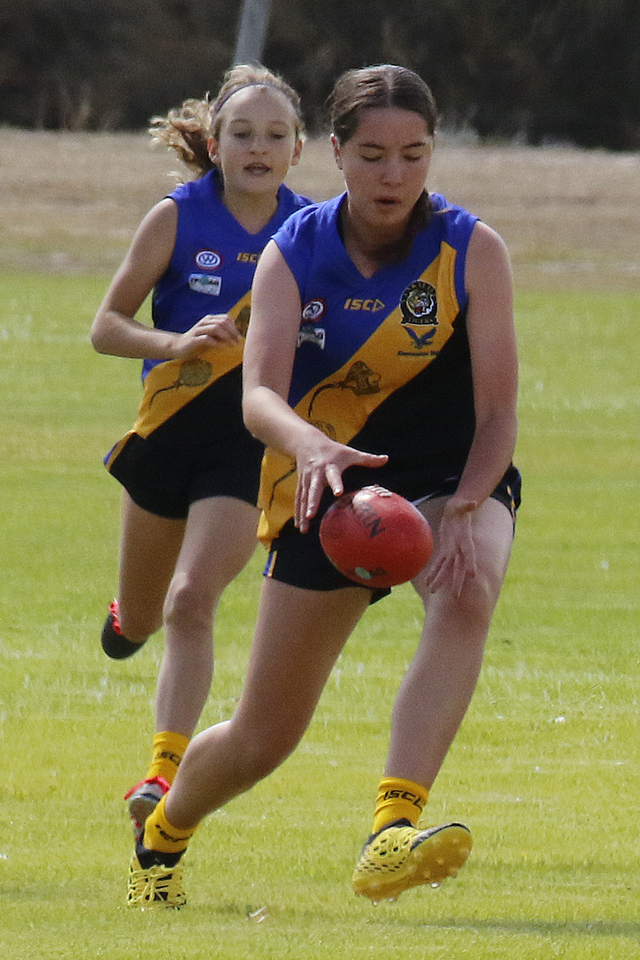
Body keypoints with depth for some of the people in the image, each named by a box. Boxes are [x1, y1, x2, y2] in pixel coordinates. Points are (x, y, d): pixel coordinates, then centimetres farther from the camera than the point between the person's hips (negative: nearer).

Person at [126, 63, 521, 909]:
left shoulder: (472, 251, -13)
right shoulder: (295, 253, -10)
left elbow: (497, 411, -15)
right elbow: (259, 396, -23)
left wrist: (466, 511, -34)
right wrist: (308, 443, -46)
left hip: (453, 480, -1)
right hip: (324, 488, 1)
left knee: (468, 592, -39)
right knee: (266, 734, 7)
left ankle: (393, 835, -50)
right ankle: (161, 837, 41)